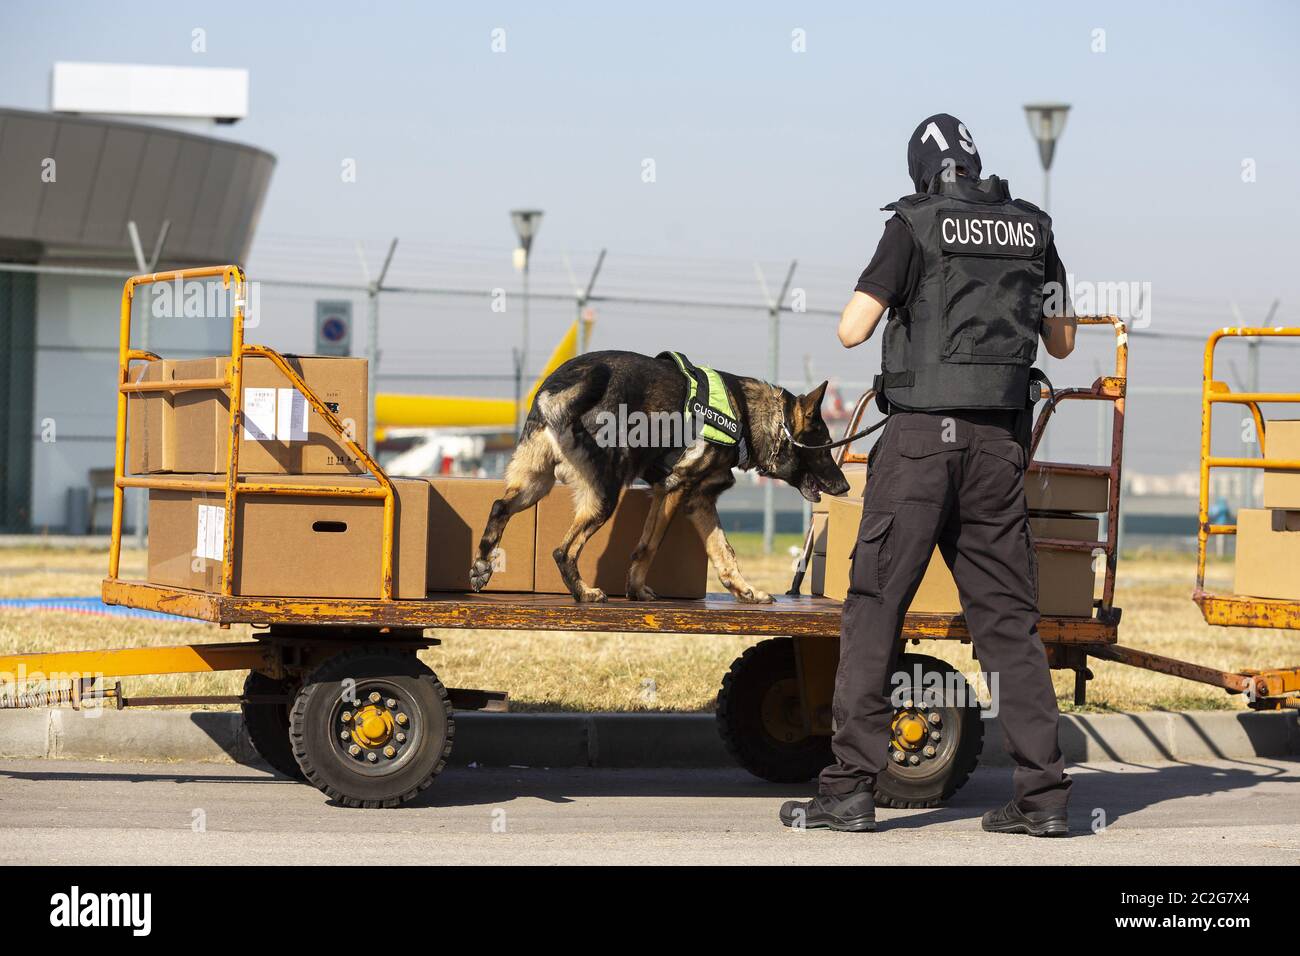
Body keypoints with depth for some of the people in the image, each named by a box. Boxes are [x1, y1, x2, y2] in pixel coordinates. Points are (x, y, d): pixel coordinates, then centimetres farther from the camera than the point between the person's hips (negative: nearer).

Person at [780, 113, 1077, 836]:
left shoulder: (916, 226, -3)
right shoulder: (1033, 230, 11)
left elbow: (851, 331, -7)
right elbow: (1062, 342, 20)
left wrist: (891, 296, 14)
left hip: (923, 434, -4)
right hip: (1001, 442, 4)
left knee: (876, 606, 1)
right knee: (1008, 614, 8)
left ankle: (851, 788, -3)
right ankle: (1044, 794, 3)